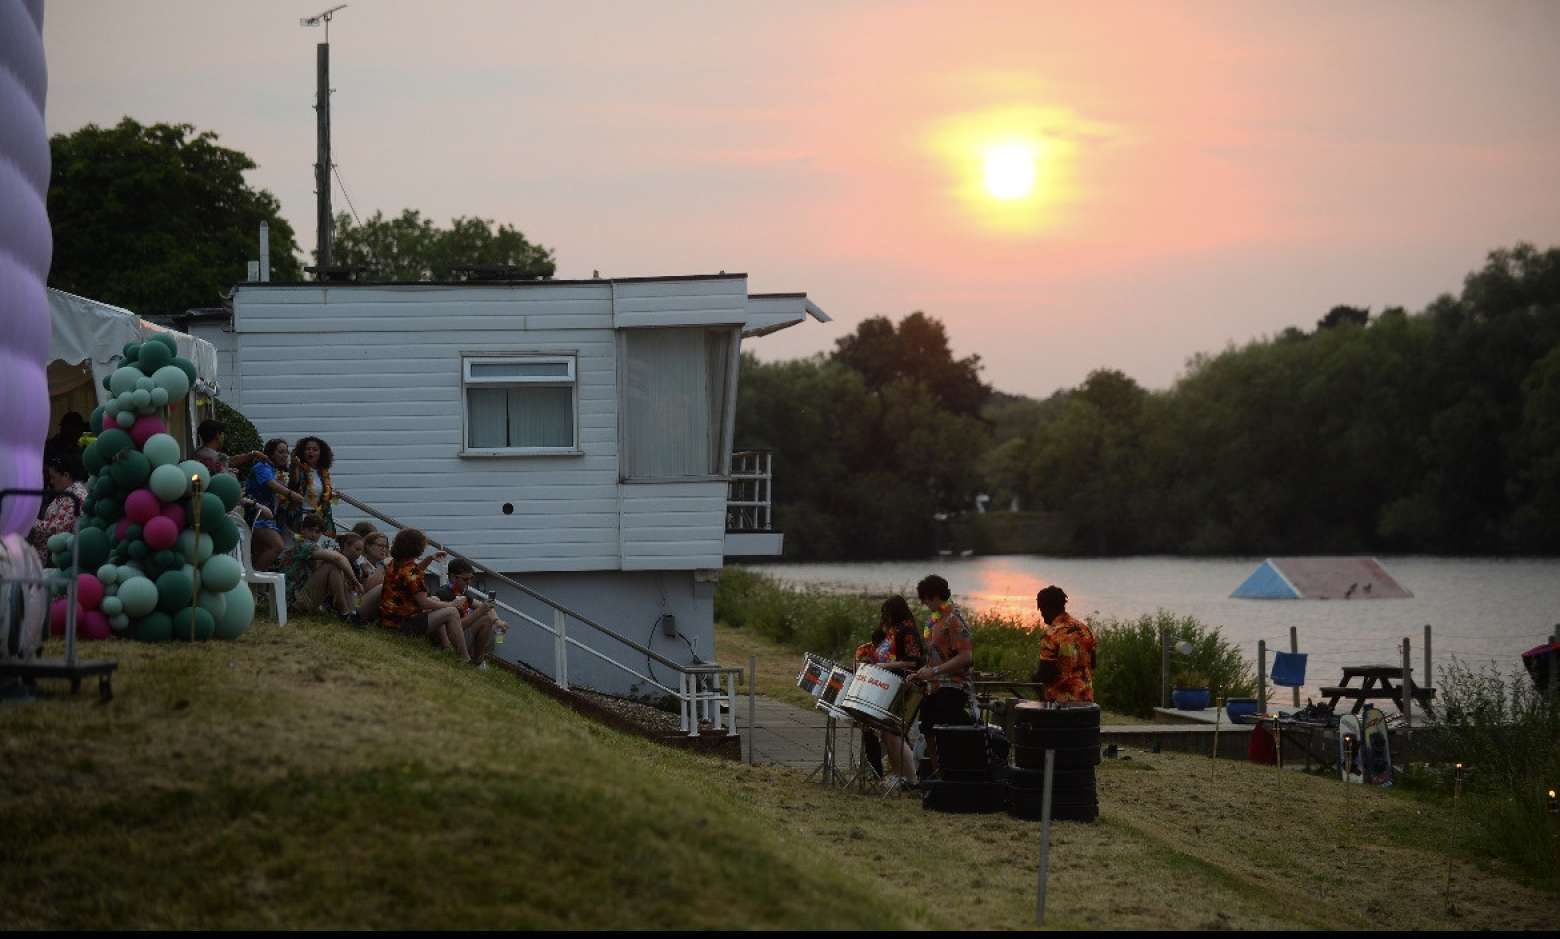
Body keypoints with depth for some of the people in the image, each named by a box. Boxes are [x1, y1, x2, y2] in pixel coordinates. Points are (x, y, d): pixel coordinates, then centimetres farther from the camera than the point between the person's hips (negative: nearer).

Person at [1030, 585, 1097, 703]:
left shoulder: (1050, 635, -15)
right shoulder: (1085, 629, 6)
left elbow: (1045, 673, -17)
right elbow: (1092, 664, 14)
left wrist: (1033, 679, 3)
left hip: (1060, 700, -6)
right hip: (1085, 698, 6)